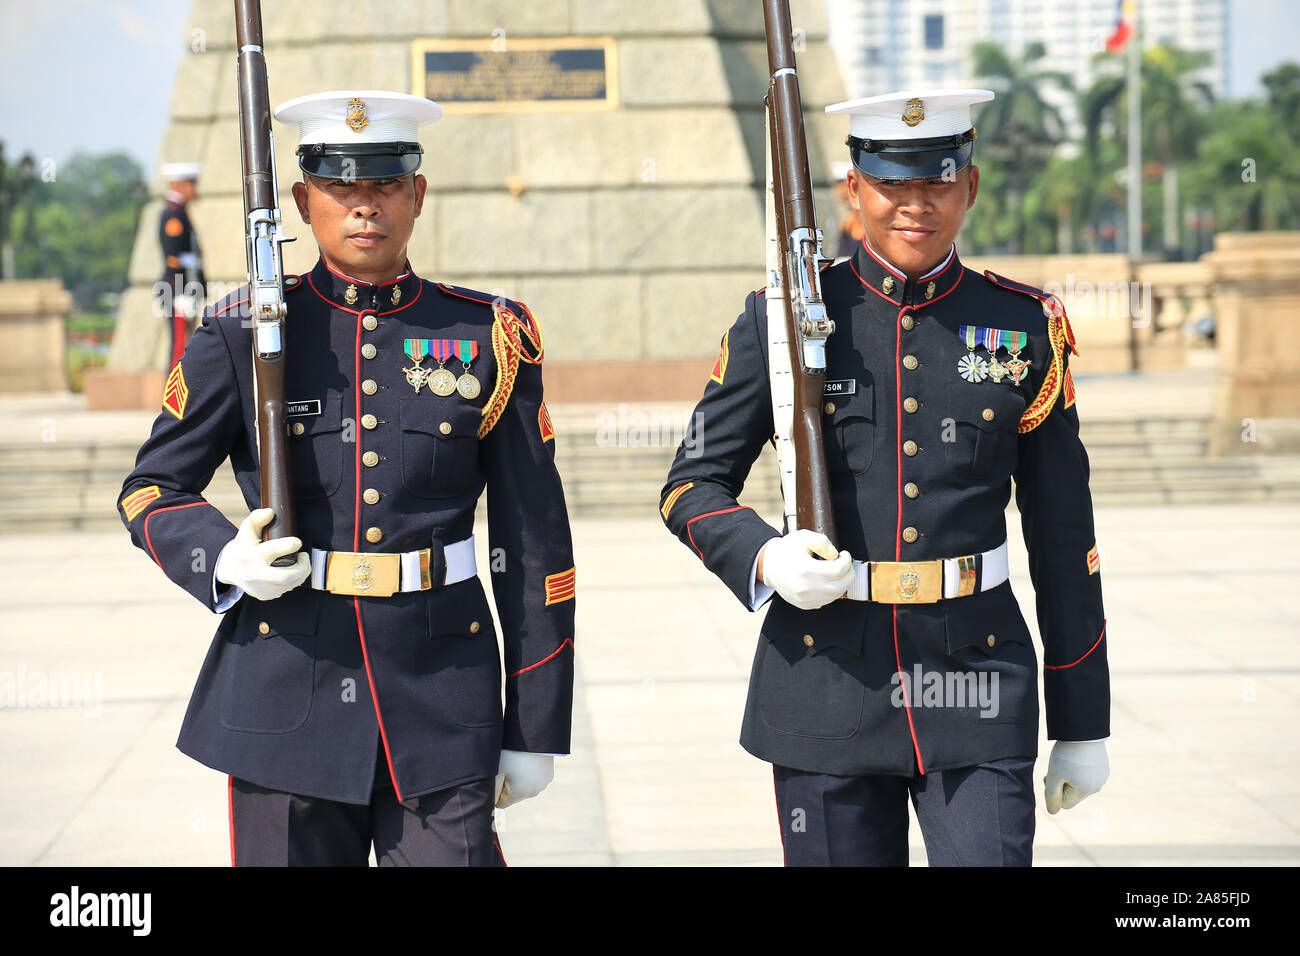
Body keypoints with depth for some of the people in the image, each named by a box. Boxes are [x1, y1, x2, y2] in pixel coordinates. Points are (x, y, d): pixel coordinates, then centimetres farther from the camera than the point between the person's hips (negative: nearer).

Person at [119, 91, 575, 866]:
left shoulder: (488, 339, 3)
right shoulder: (245, 335, 3)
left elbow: (534, 544, 5)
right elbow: (152, 490, 9)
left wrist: (536, 729, 4)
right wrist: (224, 560, -13)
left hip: (442, 698, 0)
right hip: (286, 699, 0)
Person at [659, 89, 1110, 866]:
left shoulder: (1025, 329, 3)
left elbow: (1063, 541, 7)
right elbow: (692, 487, 5)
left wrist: (1083, 724, 8)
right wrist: (765, 559, -17)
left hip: (975, 688, 0)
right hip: (828, 690, 0)